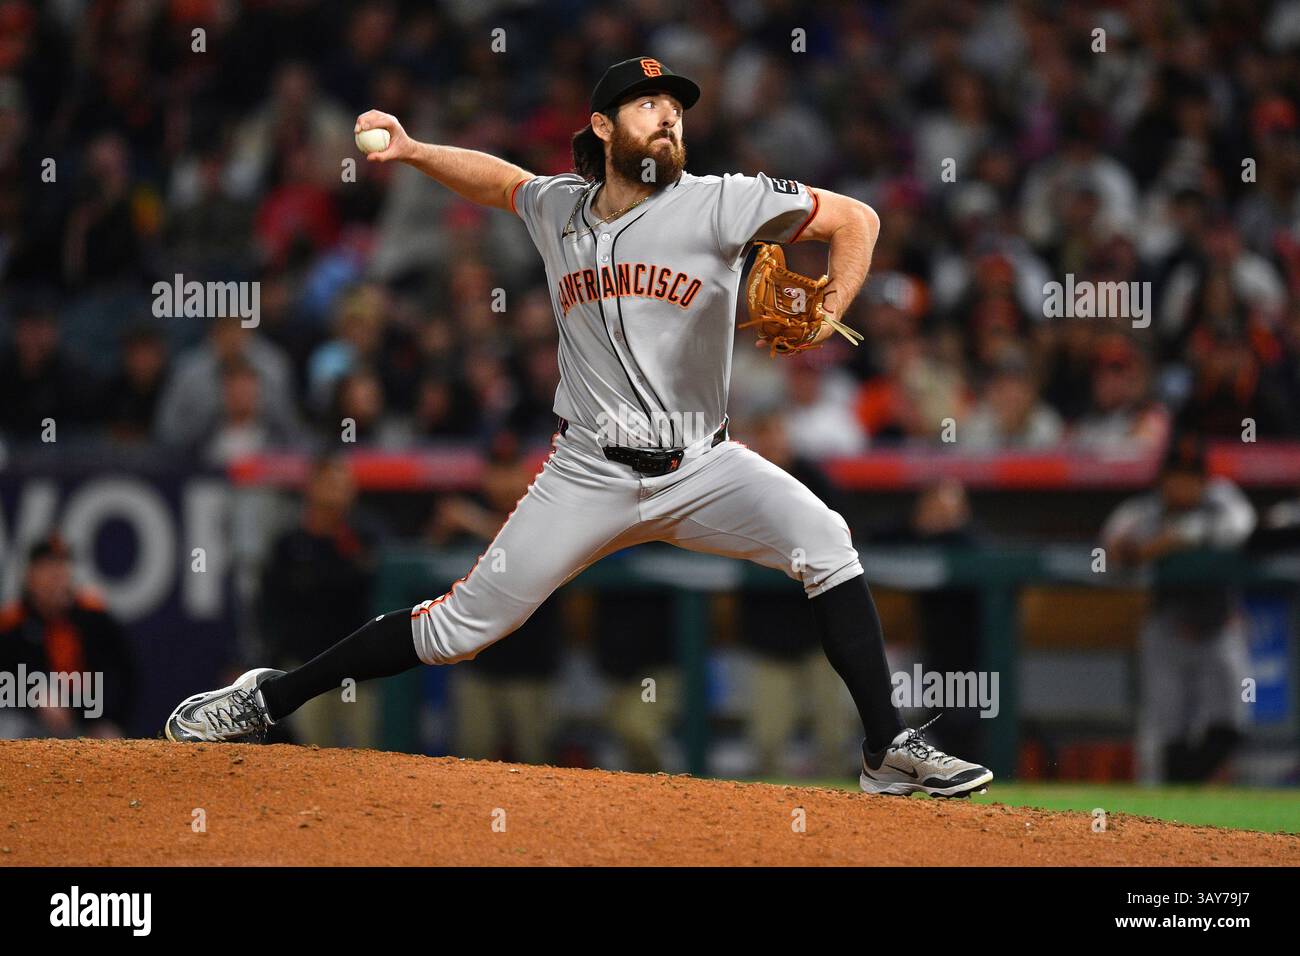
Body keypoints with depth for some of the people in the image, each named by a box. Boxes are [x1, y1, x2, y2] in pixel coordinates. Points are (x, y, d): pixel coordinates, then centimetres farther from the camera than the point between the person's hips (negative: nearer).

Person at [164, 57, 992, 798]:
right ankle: (268, 700, 13)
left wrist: (825, 320, -16)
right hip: (589, 477, 1)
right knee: (463, 625, -2)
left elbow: (857, 219, -4)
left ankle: (890, 752, -20)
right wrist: (412, 150, 13)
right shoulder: (558, 210, 5)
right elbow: (495, 178, 28)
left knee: (822, 540, -26)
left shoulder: (718, 205, -7)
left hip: (700, 467, -1)